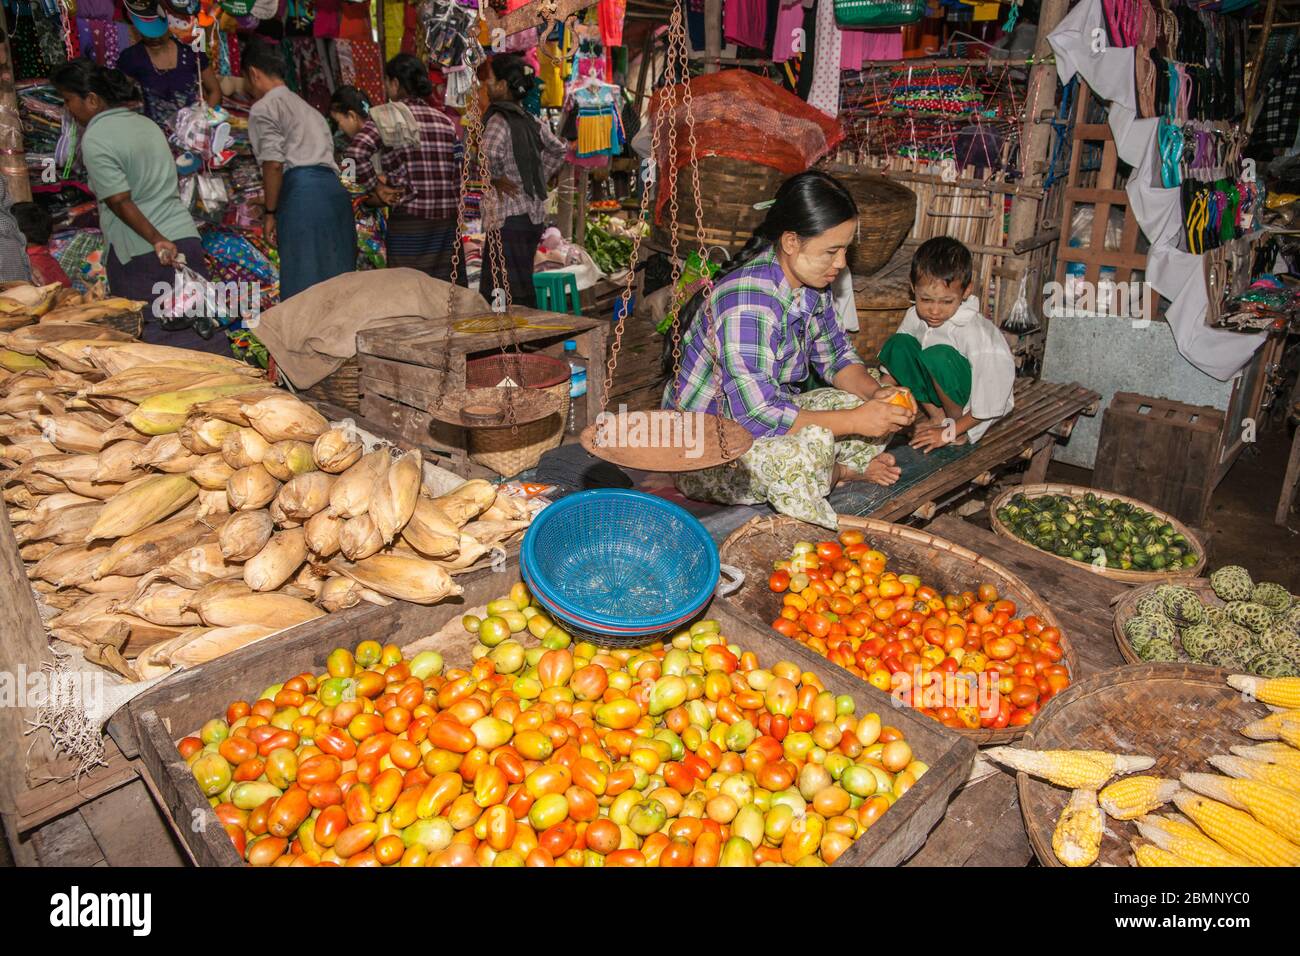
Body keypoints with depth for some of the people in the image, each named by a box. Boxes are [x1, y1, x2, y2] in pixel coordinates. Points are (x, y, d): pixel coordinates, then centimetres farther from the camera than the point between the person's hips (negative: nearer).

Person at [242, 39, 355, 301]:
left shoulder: (263, 107, 7)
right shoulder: (305, 106, 32)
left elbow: (274, 164, -6)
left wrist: (270, 212, 1)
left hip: (302, 192, -8)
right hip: (335, 189, 8)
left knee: (304, 284, -9)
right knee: (337, 279, 4)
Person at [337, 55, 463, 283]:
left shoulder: (385, 116, -3)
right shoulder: (445, 121, 12)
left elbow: (355, 153, -15)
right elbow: (459, 173, 13)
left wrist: (376, 189, -5)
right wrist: (447, 200, 16)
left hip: (409, 221, -5)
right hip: (448, 220, 5)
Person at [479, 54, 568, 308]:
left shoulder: (498, 119, -13)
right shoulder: (530, 120, 11)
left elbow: (491, 155, -32)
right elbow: (558, 149, 25)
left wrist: (496, 180, -14)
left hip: (508, 220, -9)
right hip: (534, 216, 9)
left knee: (515, 296, -5)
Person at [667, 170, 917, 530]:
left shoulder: (811, 283, -3)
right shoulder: (749, 301, -31)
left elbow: (836, 355, 10)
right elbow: (757, 417, -34)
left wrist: (875, 393, -11)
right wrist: (854, 421, -28)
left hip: (768, 408, 8)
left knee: (877, 407, 0)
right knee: (809, 445, -34)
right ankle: (840, 471, -5)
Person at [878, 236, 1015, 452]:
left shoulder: (976, 333, -27)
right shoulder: (915, 316, -10)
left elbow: (987, 405, -22)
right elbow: (892, 366, 3)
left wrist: (949, 433, -19)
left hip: (970, 401, -6)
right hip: (941, 393, 6)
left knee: (938, 355, -33)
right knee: (897, 345, -14)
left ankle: (953, 422, -8)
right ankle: (937, 416, -7)